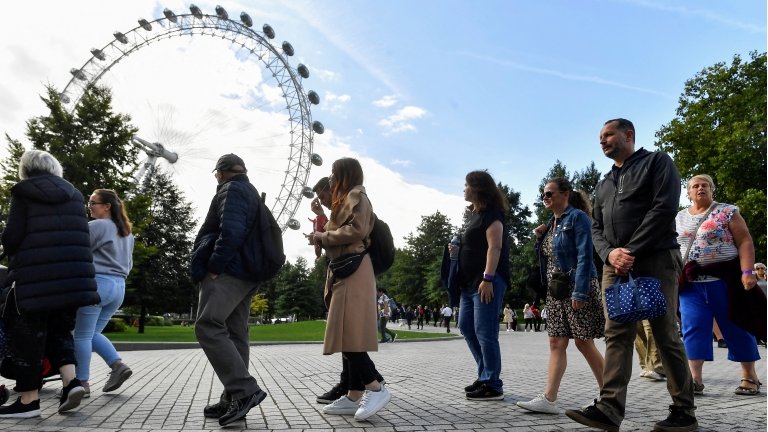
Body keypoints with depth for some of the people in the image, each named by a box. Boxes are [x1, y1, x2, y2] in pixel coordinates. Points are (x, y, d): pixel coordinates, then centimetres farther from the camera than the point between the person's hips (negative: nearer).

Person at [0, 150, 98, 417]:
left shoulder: (23, 192, 1)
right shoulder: (74, 194, 15)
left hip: (36, 275, -5)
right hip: (73, 276, 5)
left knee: (28, 334, 6)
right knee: (60, 330, 19)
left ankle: (29, 400, 11)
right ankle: (71, 380, 2)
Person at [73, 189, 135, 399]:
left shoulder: (97, 226, -8)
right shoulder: (127, 232, 18)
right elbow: (129, 263, 23)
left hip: (97, 283, -8)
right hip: (119, 286, 8)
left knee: (82, 335, 2)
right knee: (93, 333, 17)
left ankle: (82, 383, 5)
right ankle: (118, 365, 3)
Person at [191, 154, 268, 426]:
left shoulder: (232, 189, -4)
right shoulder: (251, 193, 27)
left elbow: (230, 231, -20)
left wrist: (214, 266, -16)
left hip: (228, 270, -10)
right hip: (245, 273, 10)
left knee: (208, 326, -16)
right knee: (234, 334, 6)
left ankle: (245, 390, -21)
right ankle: (234, 399, 7)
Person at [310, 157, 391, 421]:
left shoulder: (356, 195, -3)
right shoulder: (344, 200, 26)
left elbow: (357, 230, -17)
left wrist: (323, 237, -9)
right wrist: (324, 234, 8)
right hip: (343, 270, 10)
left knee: (348, 332, -15)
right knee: (345, 333, 6)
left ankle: (376, 388, -11)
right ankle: (354, 396, 8)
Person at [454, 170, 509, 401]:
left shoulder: (491, 213, -9)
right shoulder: (475, 213, 19)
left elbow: (494, 247, -18)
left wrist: (487, 278, -23)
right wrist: (457, 248, 13)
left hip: (486, 280, -10)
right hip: (471, 281, 10)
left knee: (485, 332, -7)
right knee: (466, 327, 13)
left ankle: (493, 385, 3)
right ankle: (485, 376, 24)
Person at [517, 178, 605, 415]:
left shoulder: (577, 217, -8)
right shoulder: (551, 223, 15)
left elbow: (584, 256, -17)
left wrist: (580, 292, -24)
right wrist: (540, 237, 4)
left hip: (576, 289, -8)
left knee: (584, 342, 0)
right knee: (556, 344, 2)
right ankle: (549, 399, 0)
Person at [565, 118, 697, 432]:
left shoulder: (656, 162, 6)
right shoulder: (603, 185, 24)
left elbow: (665, 207, -9)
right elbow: (596, 228, 17)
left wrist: (631, 250, -15)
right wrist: (609, 252, -6)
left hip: (655, 260, -5)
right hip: (616, 266, 6)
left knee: (666, 336, -1)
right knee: (617, 335, -4)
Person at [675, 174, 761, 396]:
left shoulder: (727, 212, 0)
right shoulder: (679, 218, 12)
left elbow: (745, 242, -6)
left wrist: (747, 272, -17)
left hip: (724, 280, -3)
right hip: (691, 283, 3)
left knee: (736, 326, 5)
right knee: (693, 328, -4)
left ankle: (749, 376, 18)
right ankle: (695, 378, -3)